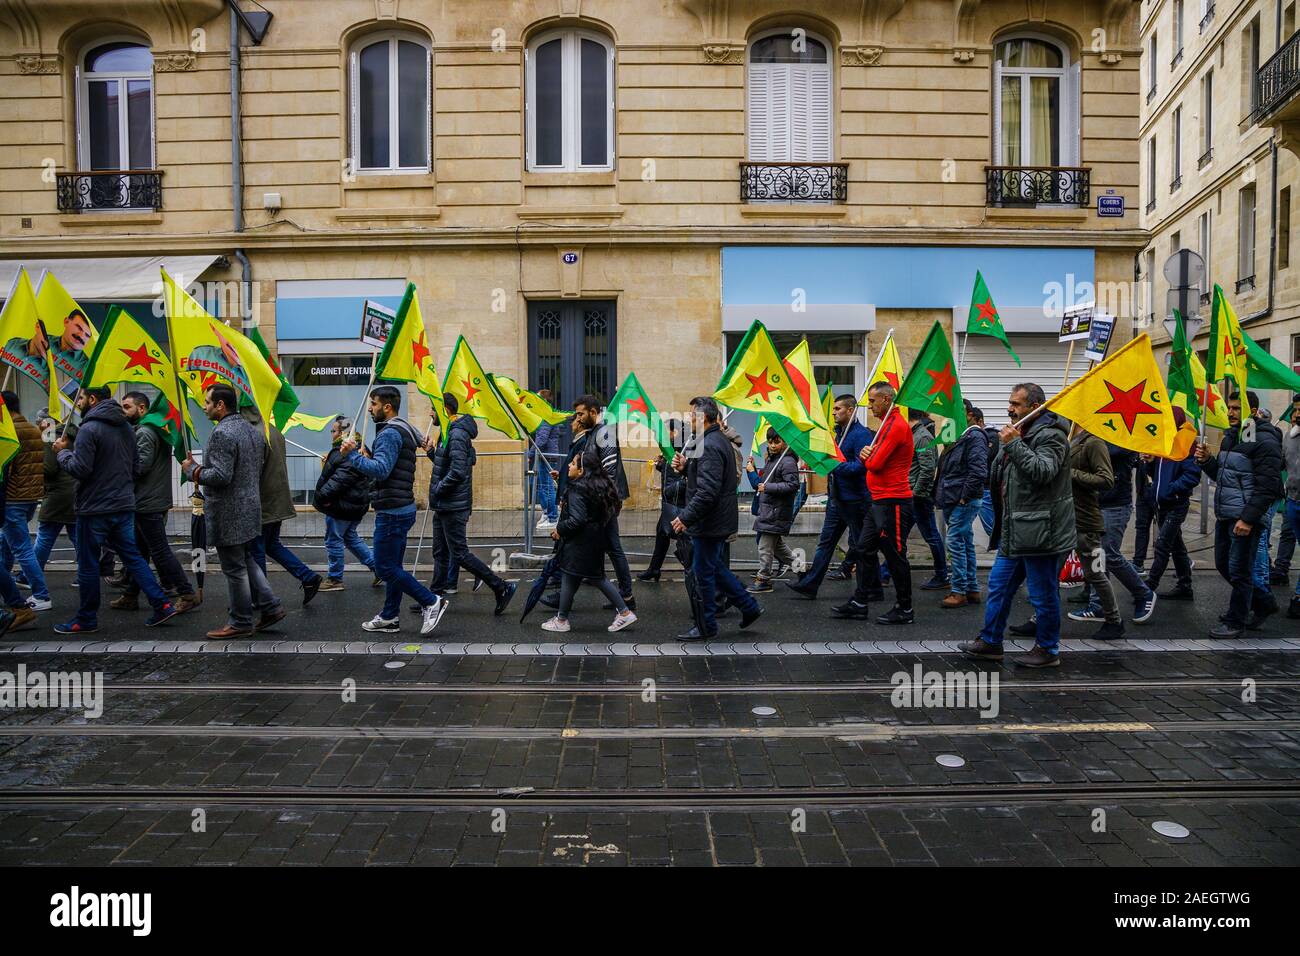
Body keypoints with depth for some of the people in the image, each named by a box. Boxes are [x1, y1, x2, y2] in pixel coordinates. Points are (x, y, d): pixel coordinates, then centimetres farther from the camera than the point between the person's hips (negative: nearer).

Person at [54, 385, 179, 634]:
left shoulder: (89, 429, -14)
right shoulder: (126, 427, 11)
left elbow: (80, 468, -19)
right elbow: (135, 467, 16)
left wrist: (62, 452, -4)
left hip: (95, 509, -7)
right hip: (125, 506, 7)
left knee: (88, 565, 5)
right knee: (132, 557, 11)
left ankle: (86, 620, 15)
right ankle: (163, 605, 5)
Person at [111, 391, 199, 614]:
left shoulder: (144, 432, -14)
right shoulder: (153, 429, 16)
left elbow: (140, 466, -21)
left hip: (148, 503, -10)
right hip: (152, 501, 10)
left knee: (161, 551, -6)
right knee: (139, 551, 15)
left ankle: (187, 594, -3)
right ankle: (130, 596, 24)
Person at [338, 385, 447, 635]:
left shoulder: (390, 433, -16)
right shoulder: (403, 431, 18)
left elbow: (380, 470, -28)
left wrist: (351, 454, -21)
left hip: (392, 511, -11)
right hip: (401, 508, 11)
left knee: (385, 567, -5)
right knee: (392, 566, 15)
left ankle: (431, 602, -2)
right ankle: (389, 617, 22)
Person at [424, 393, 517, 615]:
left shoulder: (457, 434, -18)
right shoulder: (449, 432, 15)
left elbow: (457, 471, -26)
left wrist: (437, 491, -17)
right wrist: (431, 451, 9)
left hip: (453, 506, -10)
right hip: (444, 505, 10)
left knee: (459, 553, -7)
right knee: (441, 553, 14)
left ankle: (502, 587, -2)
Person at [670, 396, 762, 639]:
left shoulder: (709, 446, -21)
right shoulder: (720, 440, 13)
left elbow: (707, 491, -28)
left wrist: (686, 517, -23)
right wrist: (685, 468, 4)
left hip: (709, 524, -10)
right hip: (718, 521, 10)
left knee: (703, 573, 1)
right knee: (714, 567, 21)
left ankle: (706, 627, 13)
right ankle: (749, 606, 26)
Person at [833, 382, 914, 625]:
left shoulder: (897, 426, -16)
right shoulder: (887, 425, 18)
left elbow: (875, 464, -21)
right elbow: (872, 460, 18)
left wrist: (869, 456, 0)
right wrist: (867, 454, -4)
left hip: (893, 503, -10)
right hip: (880, 502, 10)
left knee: (895, 556, -1)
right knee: (864, 551, 11)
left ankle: (904, 609, 10)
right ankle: (858, 604, 18)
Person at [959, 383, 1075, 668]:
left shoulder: (1050, 436, -13)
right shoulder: (1019, 434, 18)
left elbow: (1043, 471, -30)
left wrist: (1014, 445, -26)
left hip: (1039, 534, -10)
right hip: (1014, 533, 10)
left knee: (1043, 595, 3)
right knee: (999, 586, 14)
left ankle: (1048, 650, 17)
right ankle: (990, 642, 24)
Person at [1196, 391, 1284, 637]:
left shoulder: (1264, 439, -14)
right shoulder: (1231, 436, 14)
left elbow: (1268, 486, -18)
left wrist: (1248, 519, -22)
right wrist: (1207, 460, 2)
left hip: (1245, 517, -9)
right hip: (1224, 515, 9)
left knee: (1239, 571, -1)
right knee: (1223, 564, 17)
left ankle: (1234, 622, 12)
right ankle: (1264, 603, 34)